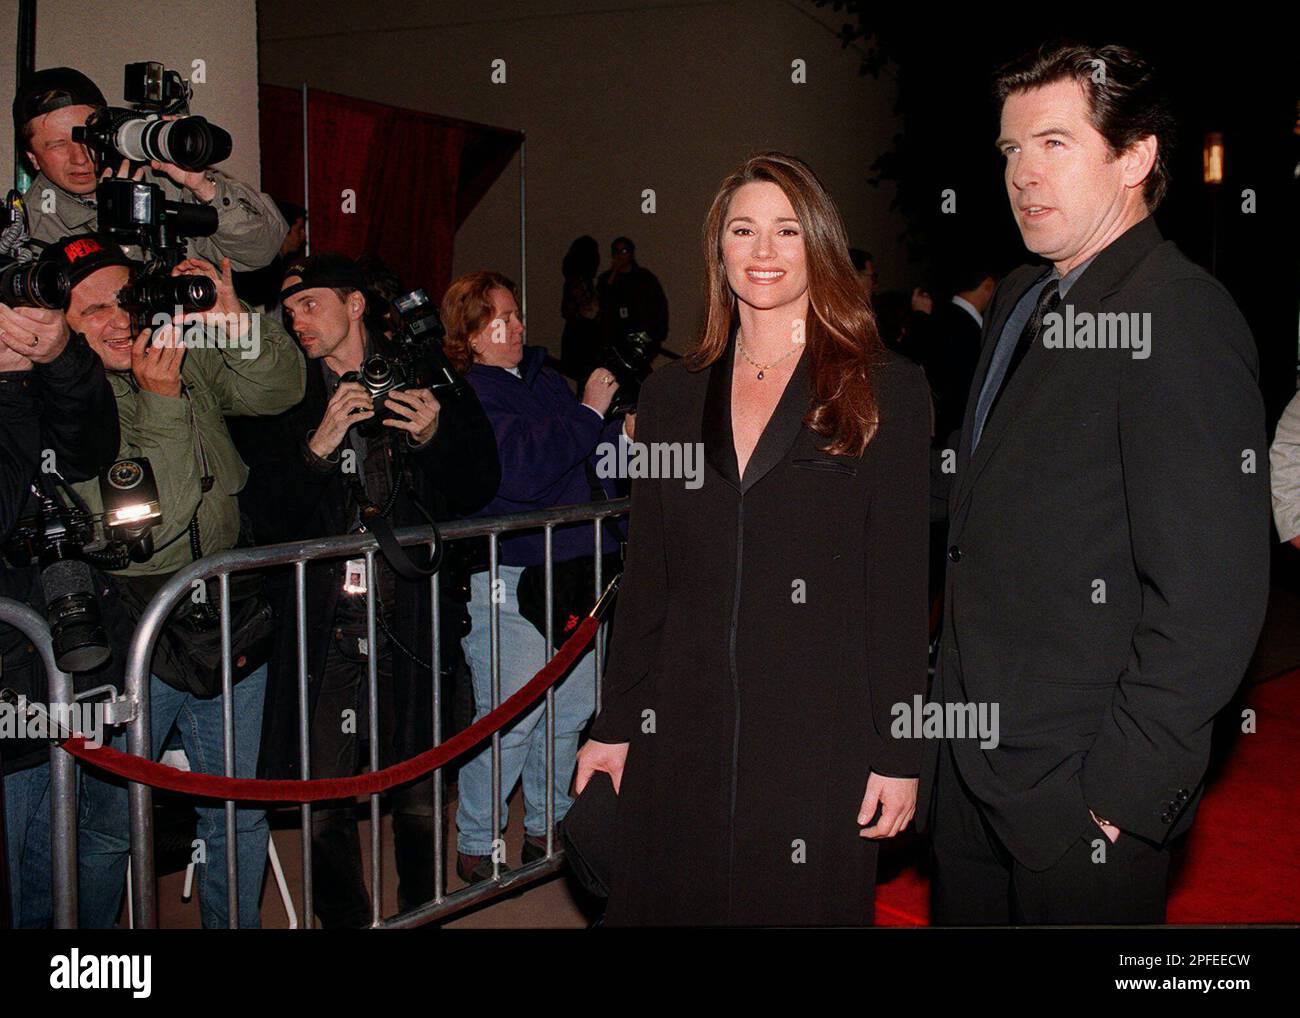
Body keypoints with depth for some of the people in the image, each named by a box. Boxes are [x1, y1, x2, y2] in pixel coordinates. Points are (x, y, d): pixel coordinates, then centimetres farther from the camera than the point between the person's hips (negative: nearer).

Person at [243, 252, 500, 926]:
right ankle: (343, 918, 21)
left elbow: (478, 491, 10)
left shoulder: (426, 380, 7)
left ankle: (418, 912, 25)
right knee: (324, 811, 0)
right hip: (323, 625, 1)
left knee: (418, 802, 3)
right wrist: (318, 446, -13)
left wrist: (434, 438, -7)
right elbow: (266, 518, 0)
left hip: (411, 622, 0)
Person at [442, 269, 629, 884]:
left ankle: (545, 828, 29)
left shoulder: (543, 378, 17)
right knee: (510, 719, -6)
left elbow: (583, 457, 29)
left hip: (573, 568, 8)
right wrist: (589, 412, -15)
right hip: (506, 581, -8)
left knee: (570, 709, 13)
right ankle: (476, 846, 10)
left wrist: (620, 434, 9)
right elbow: (523, 466, -22)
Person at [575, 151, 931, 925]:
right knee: (677, 903, 10)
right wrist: (615, 726, 9)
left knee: (803, 904, 5)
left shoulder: (887, 392, 0)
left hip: (819, 732, -3)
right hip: (683, 734, 3)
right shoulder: (673, 396, 11)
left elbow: (902, 581, -3)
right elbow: (645, 577, 12)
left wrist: (899, 752, -7)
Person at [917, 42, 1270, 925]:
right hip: (970, 761, 8)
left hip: (1084, 790, -8)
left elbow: (1210, 595, -23)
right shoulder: (1021, 299, 11)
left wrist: (1122, 787, -19)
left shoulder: (1181, 319, -18)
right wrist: (953, 702, 12)